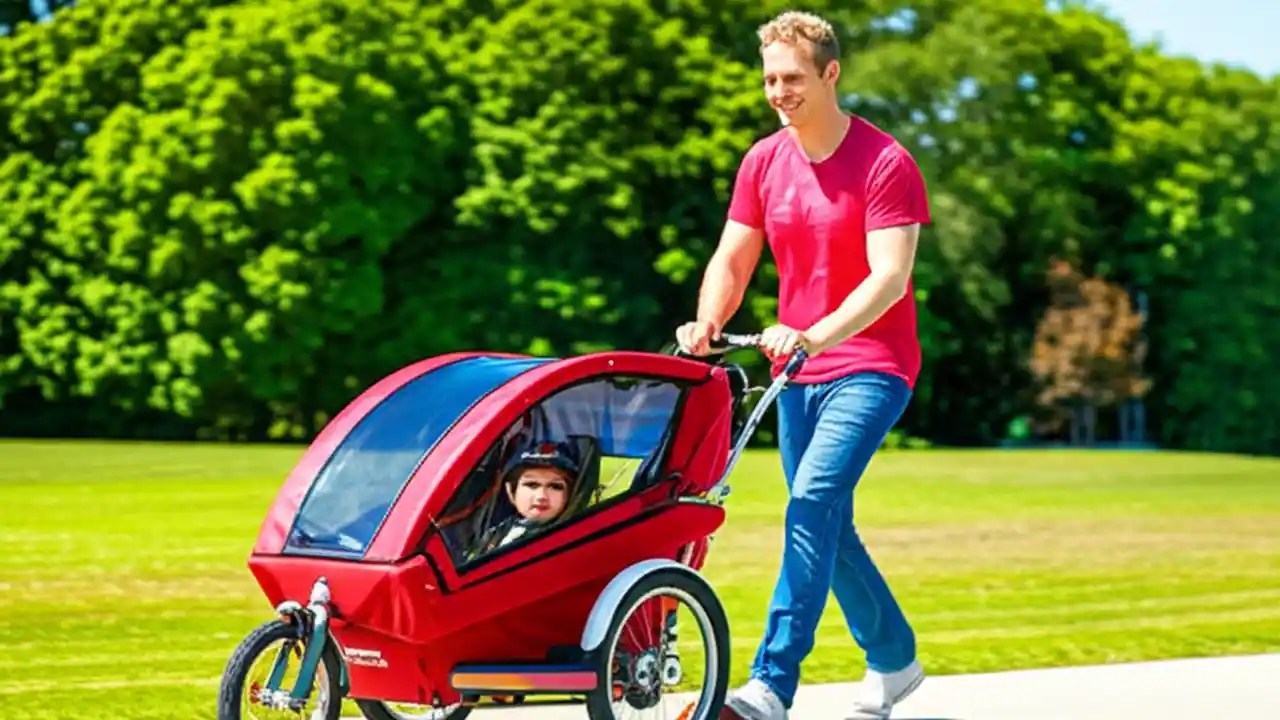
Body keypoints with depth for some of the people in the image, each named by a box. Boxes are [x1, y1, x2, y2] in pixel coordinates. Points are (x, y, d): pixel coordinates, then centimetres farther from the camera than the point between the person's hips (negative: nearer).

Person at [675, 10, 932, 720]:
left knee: (814, 498, -24)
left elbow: (890, 276, -21)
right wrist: (708, 322, -15)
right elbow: (731, 260, 6)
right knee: (827, 526, 11)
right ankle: (894, 658, 32)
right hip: (795, 370, 7)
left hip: (870, 367, -7)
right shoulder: (763, 161, 5)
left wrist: (813, 336, -35)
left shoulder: (885, 162, -13)